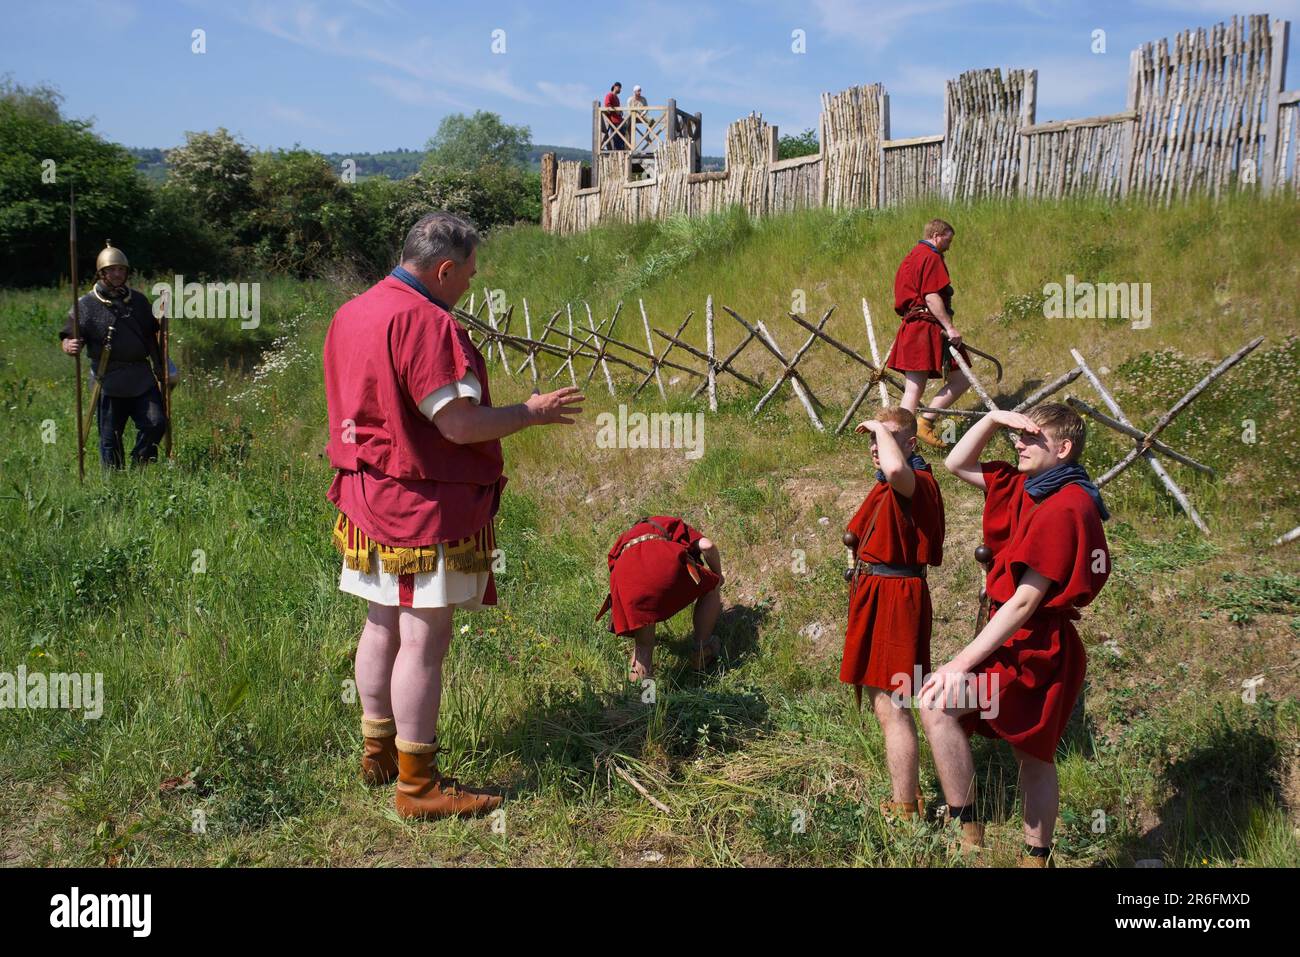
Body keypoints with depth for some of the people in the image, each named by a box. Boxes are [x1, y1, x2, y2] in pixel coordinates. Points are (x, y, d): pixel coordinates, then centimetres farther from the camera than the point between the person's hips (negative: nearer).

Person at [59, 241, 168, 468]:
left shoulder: (139, 300, 11)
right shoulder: (87, 304, -1)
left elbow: (151, 336, 19)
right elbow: (67, 336, -3)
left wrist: (160, 369, 14)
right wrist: (70, 346, -26)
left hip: (142, 378, 3)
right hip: (109, 380, -3)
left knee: (155, 423, -6)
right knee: (110, 437, 3)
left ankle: (139, 466, 15)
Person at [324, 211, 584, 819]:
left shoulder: (349, 314, 10)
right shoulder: (425, 322, -20)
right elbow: (460, 424, -23)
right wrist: (532, 411, -10)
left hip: (366, 496, 10)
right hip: (425, 504, -9)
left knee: (382, 626, 19)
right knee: (424, 640, -1)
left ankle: (378, 750, 34)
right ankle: (418, 785, 9)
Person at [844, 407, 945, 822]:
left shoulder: (918, 483, -18)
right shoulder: (888, 487, 14)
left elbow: (896, 468, -43)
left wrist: (882, 428, -28)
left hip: (894, 599, -11)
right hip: (875, 595, 11)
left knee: (891, 708, -7)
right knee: (886, 703, 20)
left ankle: (904, 812, 1)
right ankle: (910, 797, 34)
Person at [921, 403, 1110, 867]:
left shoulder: (1065, 507, -19)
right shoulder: (1027, 486, 8)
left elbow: (1026, 600, -22)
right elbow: (957, 465, 18)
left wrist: (964, 661, -23)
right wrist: (993, 419, 1)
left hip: (1033, 648, -10)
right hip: (1033, 643, 10)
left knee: (937, 702, -23)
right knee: (1035, 756, 18)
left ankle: (967, 835, -15)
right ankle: (1037, 857, 31)